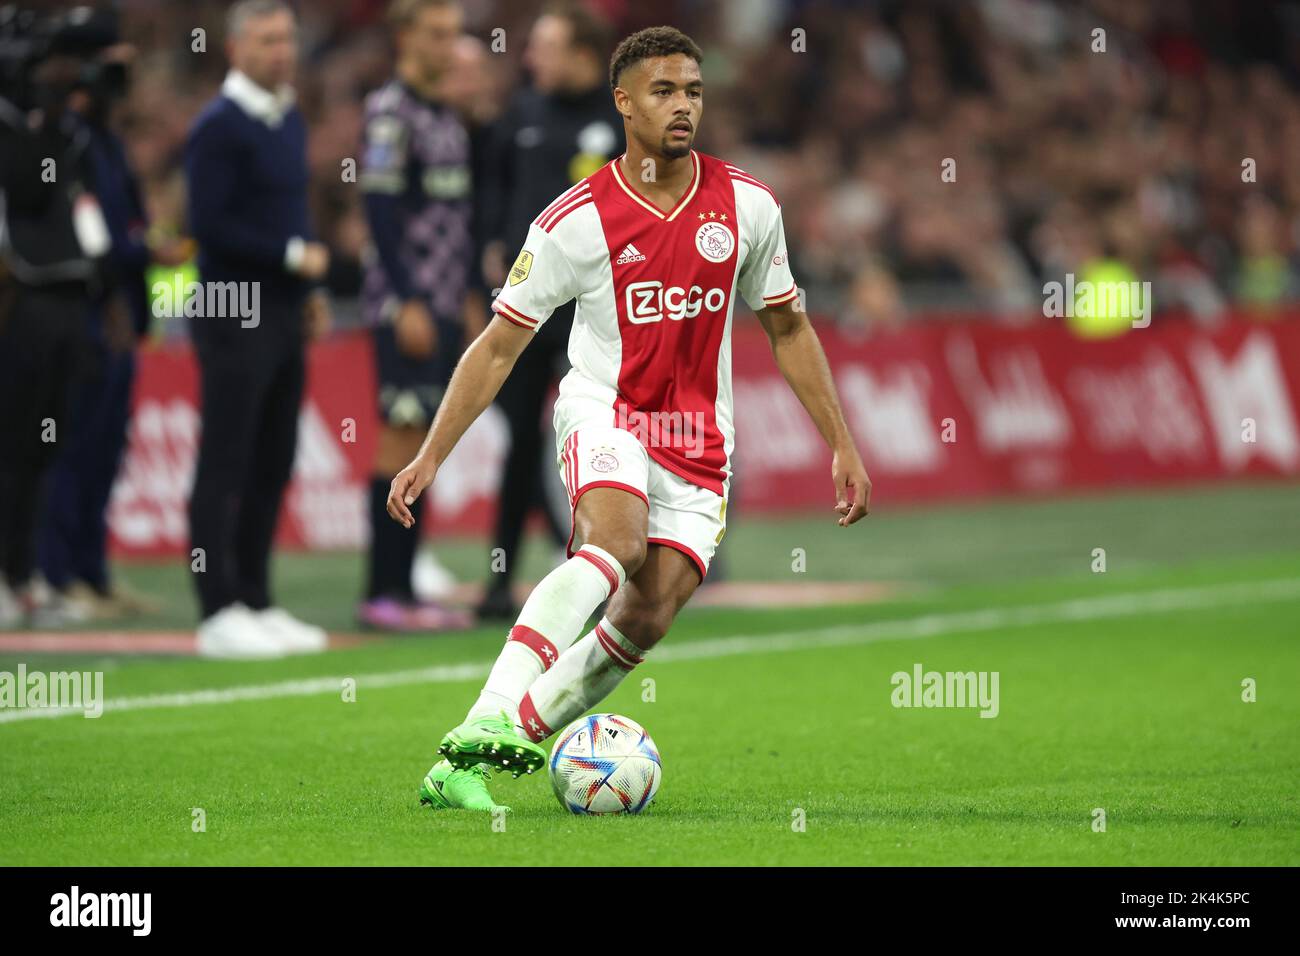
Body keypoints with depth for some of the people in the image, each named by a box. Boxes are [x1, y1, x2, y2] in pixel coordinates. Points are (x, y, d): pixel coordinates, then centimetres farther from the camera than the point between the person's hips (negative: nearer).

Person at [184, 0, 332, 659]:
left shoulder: (289, 121, 15)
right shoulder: (219, 127, -12)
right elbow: (212, 225, -18)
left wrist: (308, 291, 13)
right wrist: (294, 256, -16)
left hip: (284, 315, 8)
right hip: (235, 316, -8)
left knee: (272, 468, 10)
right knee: (225, 471, -5)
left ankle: (257, 603, 16)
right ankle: (220, 613, -4)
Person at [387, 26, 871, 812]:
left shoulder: (747, 206, 2)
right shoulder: (577, 221, -7)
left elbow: (788, 330, 14)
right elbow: (499, 345, -1)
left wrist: (843, 446, 11)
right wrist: (431, 454, -8)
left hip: (699, 439, 3)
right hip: (604, 412, -3)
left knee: (646, 621, -12)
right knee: (617, 542, -34)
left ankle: (463, 768, -6)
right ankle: (490, 716, -42)